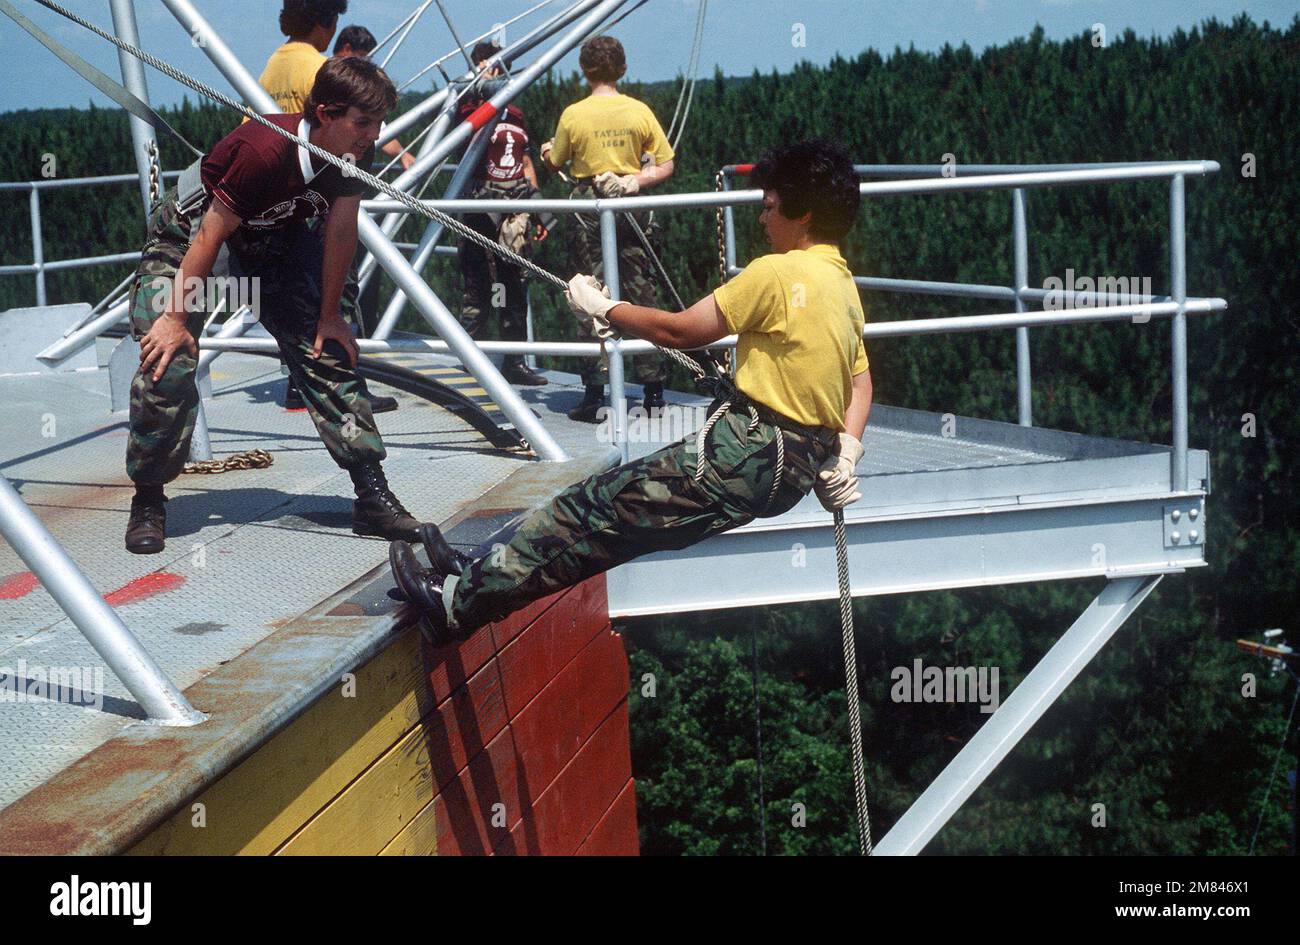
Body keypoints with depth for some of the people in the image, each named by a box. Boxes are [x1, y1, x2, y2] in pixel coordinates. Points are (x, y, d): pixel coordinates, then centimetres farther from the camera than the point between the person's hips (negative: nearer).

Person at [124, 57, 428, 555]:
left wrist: (329, 315, -6)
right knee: (167, 358, -18)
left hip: (274, 235, 6)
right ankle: (147, 503, -2)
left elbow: (341, 231, -10)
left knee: (329, 350, -4)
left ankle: (372, 494, -1)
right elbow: (210, 236, -29)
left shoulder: (354, 152, -19)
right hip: (188, 231, -6)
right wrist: (176, 318, -23)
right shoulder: (264, 150, -37)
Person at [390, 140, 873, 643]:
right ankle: (489, 574, 11)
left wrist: (602, 307, 1)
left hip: (750, 456, -9)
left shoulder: (776, 272, -15)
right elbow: (860, 378, 19)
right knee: (622, 491, 10)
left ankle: (459, 597, -4)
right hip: (799, 465, 9)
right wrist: (845, 453, 11)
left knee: (603, 503, -7)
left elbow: (679, 330, -11)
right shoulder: (844, 283, 14)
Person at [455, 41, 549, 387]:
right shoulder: (471, 107, -1)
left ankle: (515, 361, 14)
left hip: (516, 207, 7)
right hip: (483, 203, -7)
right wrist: (484, 91, -23)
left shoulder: (515, 115, 18)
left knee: (516, 286, 8)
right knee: (478, 283, -7)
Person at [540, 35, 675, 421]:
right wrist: (637, 180, 1)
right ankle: (653, 391, 7)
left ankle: (594, 396, -1)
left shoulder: (573, 114, -7)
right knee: (641, 295, 7)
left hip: (589, 207, -2)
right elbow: (666, 166, -2)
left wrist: (548, 151, 28)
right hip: (631, 204, 2)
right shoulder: (639, 111, -2)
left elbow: (556, 163, 8)